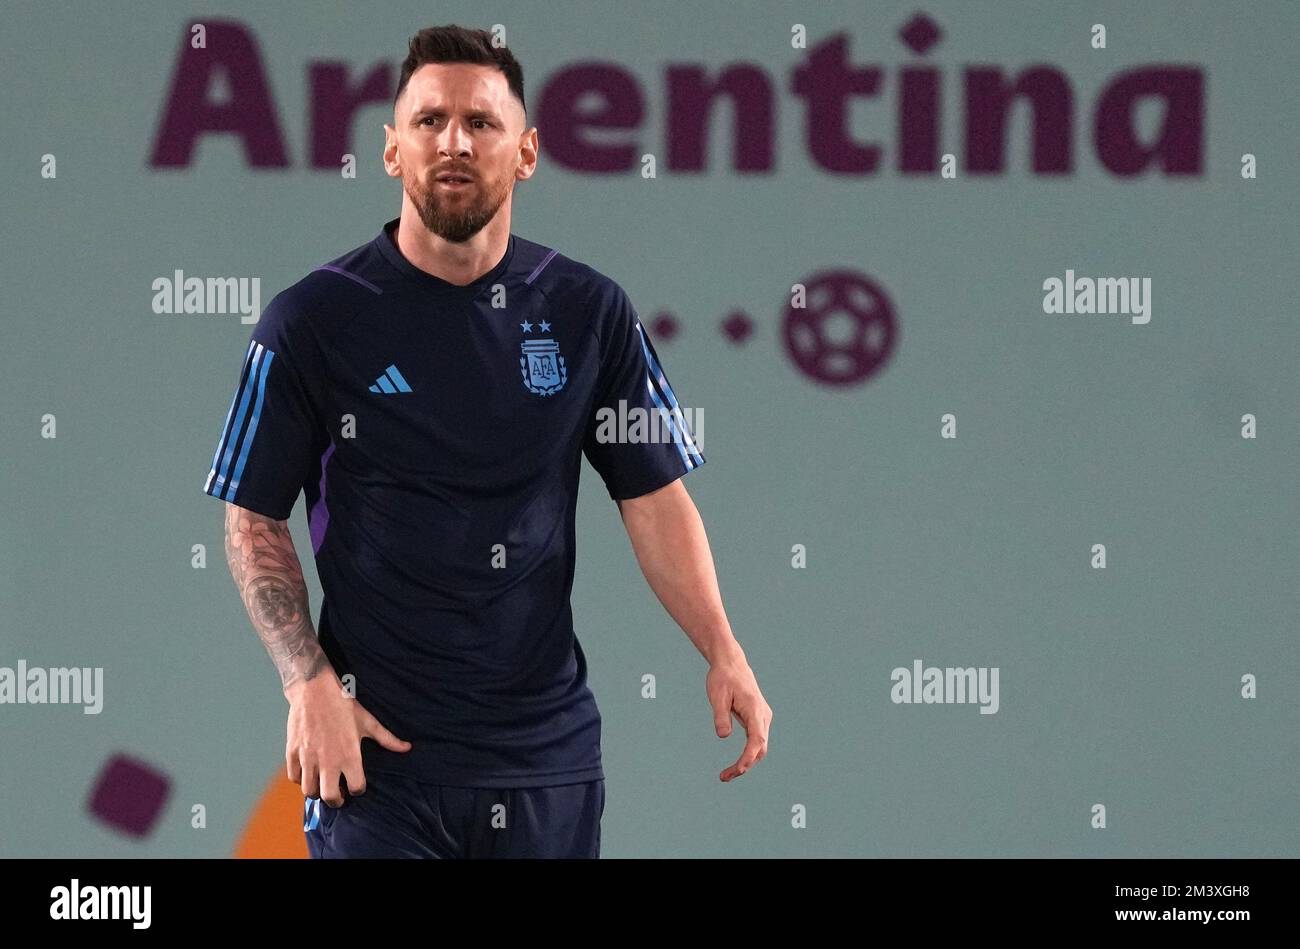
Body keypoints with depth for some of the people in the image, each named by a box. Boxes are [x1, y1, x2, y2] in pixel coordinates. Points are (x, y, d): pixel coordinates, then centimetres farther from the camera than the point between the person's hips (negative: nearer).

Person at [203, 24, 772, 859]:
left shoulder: (589, 312, 4)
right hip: (378, 750, -2)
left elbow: (655, 498, 7)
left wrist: (722, 653, -7)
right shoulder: (312, 321, -3)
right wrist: (310, 686, -11)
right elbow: (255, 521, 1)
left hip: (550, 750, 2)